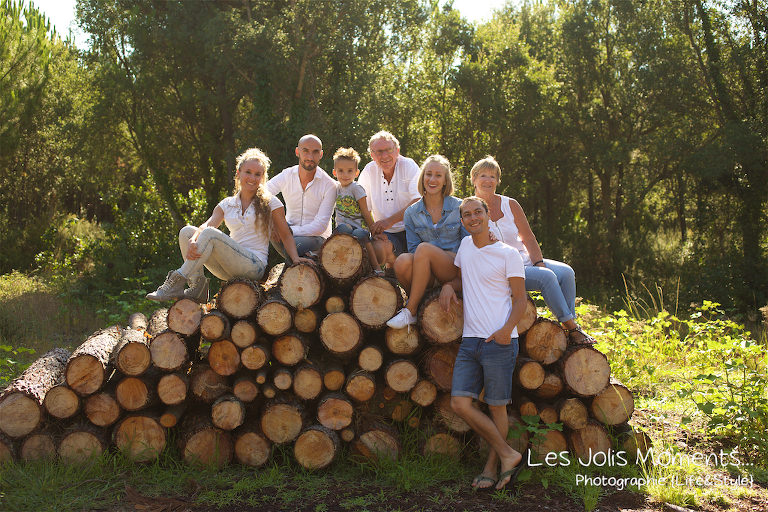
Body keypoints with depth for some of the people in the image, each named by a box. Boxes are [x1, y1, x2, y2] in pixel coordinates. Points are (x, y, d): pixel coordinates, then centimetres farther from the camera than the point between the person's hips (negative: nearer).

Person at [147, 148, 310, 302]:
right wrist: (192, 242, -24)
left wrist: (296, 259, -14)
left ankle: (177, 282, -25)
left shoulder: (270, 203, 5)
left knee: (209, 234, -26)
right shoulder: (227, 204, 14)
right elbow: (207, 224, -2)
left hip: (255, 266, -5)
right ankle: (197, 284, -17)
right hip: (230, 267, 5)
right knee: (186, 231, -8)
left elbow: (286, 236, 4)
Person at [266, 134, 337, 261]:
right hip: (290, 231, 4)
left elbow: (320, 226, -16)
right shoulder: (287, 175, -2)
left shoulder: (329, 185, -11)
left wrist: (290, 231, -28)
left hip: (317, 237, -4)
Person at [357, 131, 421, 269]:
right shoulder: (368, 171, 4)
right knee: (378, 248, -32)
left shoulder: (409, 166, -2)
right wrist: (373, 229, -15)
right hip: (386, 234, 2)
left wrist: (390, 221, -24)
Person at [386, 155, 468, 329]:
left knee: (424, 249, -33)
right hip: (426, 274, 2)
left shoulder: (459, 207, 5)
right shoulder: (412, 213, 9)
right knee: (402, 261, -33)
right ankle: (420, 303, -9)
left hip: (455, 269, -2)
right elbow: (413, 247, 9)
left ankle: (410, 311, -24)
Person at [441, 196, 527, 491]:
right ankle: (508, 455, 7)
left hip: (499, 342, -5)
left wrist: (507, 329, -19)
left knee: (497, 407, 2)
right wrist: (449, 286, 7)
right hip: (470, 340, 5)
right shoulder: (465, 246, 14)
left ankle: (491, 467, 17)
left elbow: (520, 298, -3)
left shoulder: (508, 254, -2)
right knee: (460, 403, -4)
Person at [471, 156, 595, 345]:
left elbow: (529, 239, 9)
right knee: (546, 277, -27)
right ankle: (571, 327, -16)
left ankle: (569, 321, -10)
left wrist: (539, 263, -8)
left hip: (526, 260, 6)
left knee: (566, 272, -17)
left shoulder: (510, 205, 9)